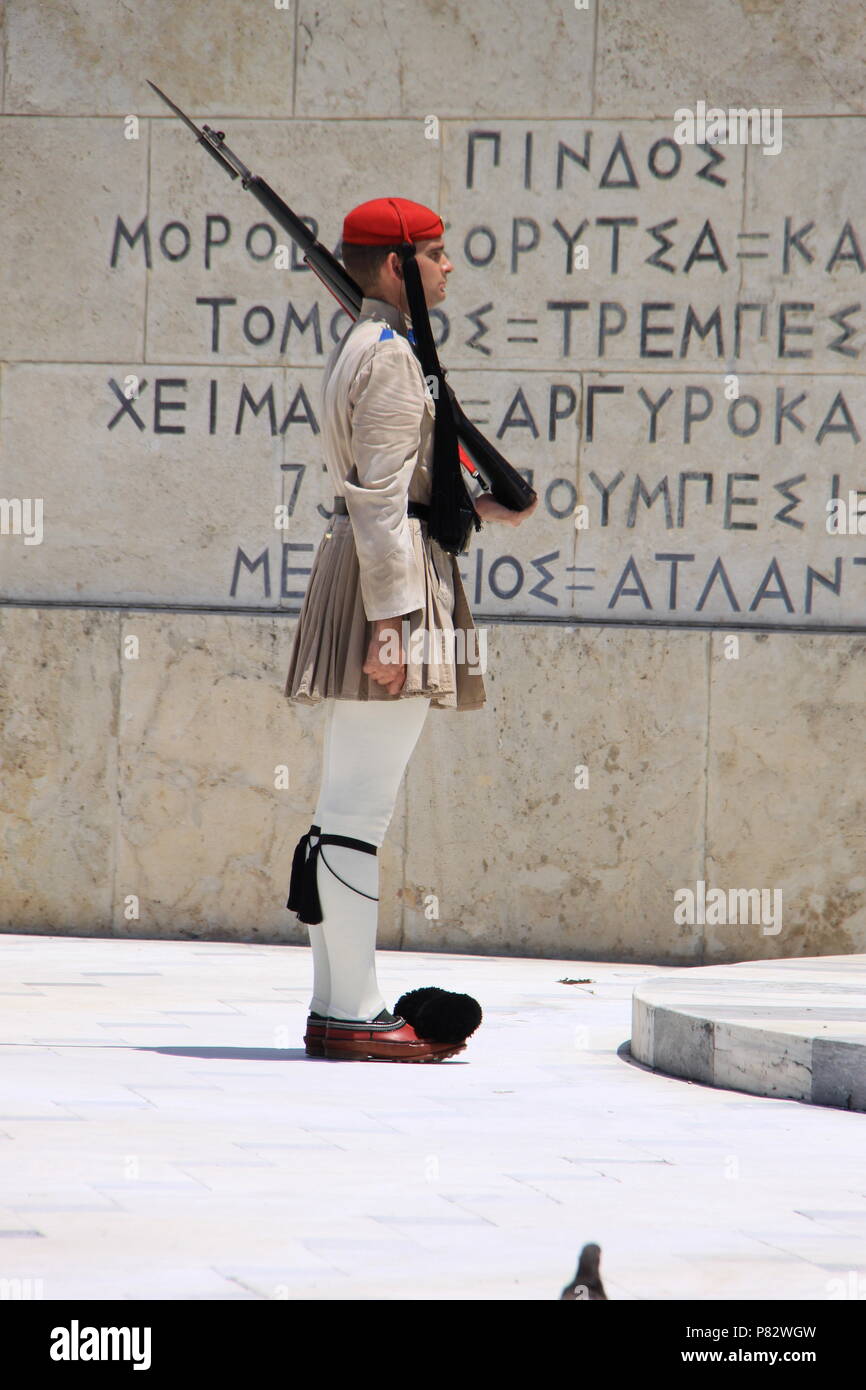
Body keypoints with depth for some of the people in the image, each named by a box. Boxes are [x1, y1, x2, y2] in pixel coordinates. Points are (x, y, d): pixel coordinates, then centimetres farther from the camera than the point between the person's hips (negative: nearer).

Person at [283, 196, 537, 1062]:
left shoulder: (359, 348, 19)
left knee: (346, 813, 11)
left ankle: (338, 1006, 14)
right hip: (391, 577, -11)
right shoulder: (390, 356, -12)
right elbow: (380, 500, -18)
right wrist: (390, 622, -22)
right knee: (361, 811, -10)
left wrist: (477, 503, 18)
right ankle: (354, 1016, -10)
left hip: (357, 574, 11)